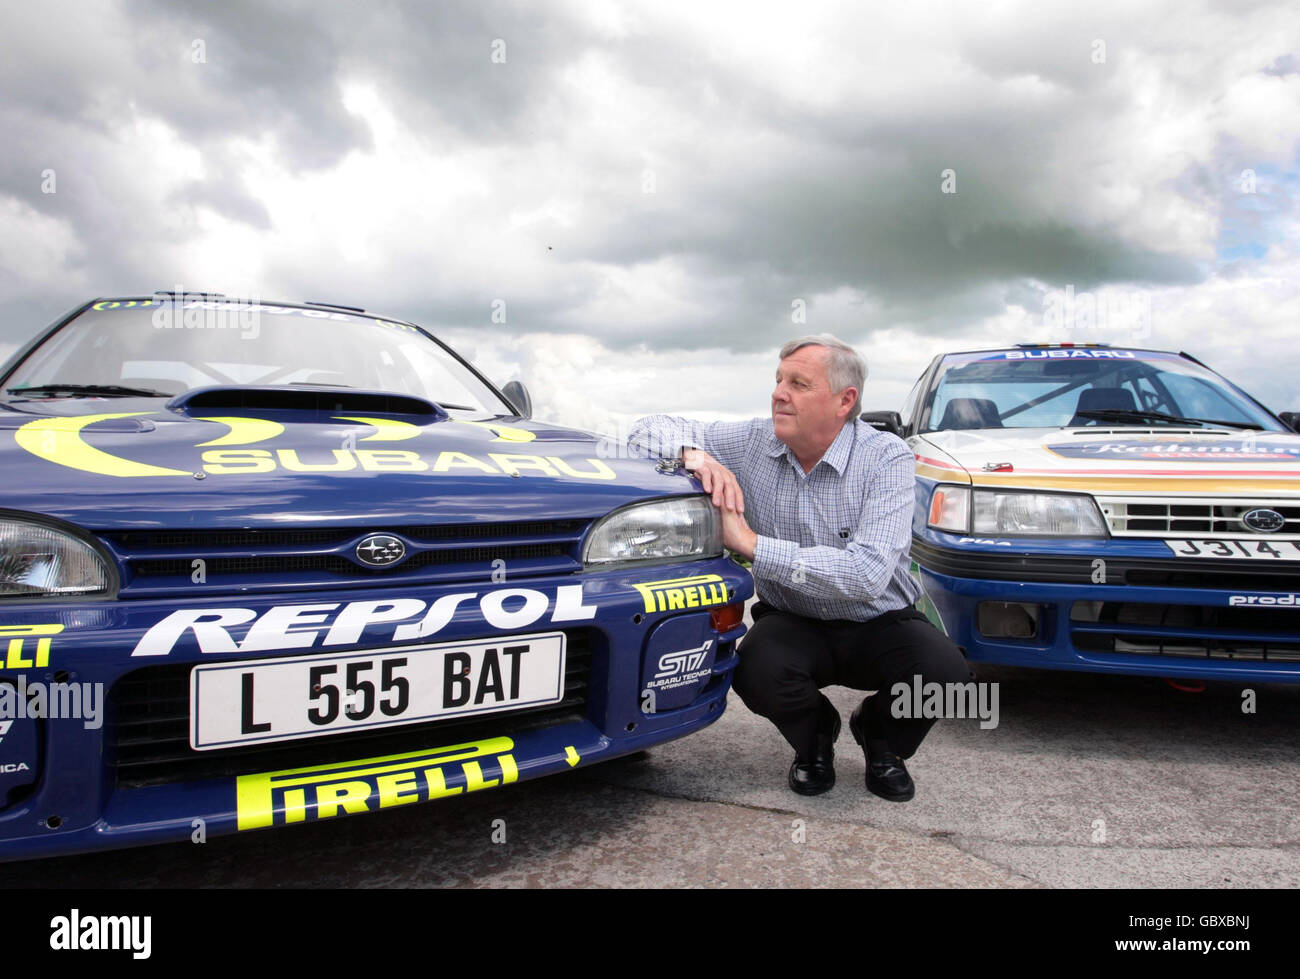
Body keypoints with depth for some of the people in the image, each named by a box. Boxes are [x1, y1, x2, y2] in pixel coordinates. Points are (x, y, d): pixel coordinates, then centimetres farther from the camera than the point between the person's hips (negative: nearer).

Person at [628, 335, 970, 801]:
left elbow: (868, 574, -31)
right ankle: (815, 736, 7)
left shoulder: (888, 457, -18)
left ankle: (878, 735, 9)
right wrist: (694, 453, -24)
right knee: (756, 671, -31)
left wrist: (753, 544, -30)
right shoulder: (752, 443, -8)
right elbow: (649, 428, -1)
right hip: (793, 623, 2)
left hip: (879, 624, -1)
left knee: (945, 672, -29)